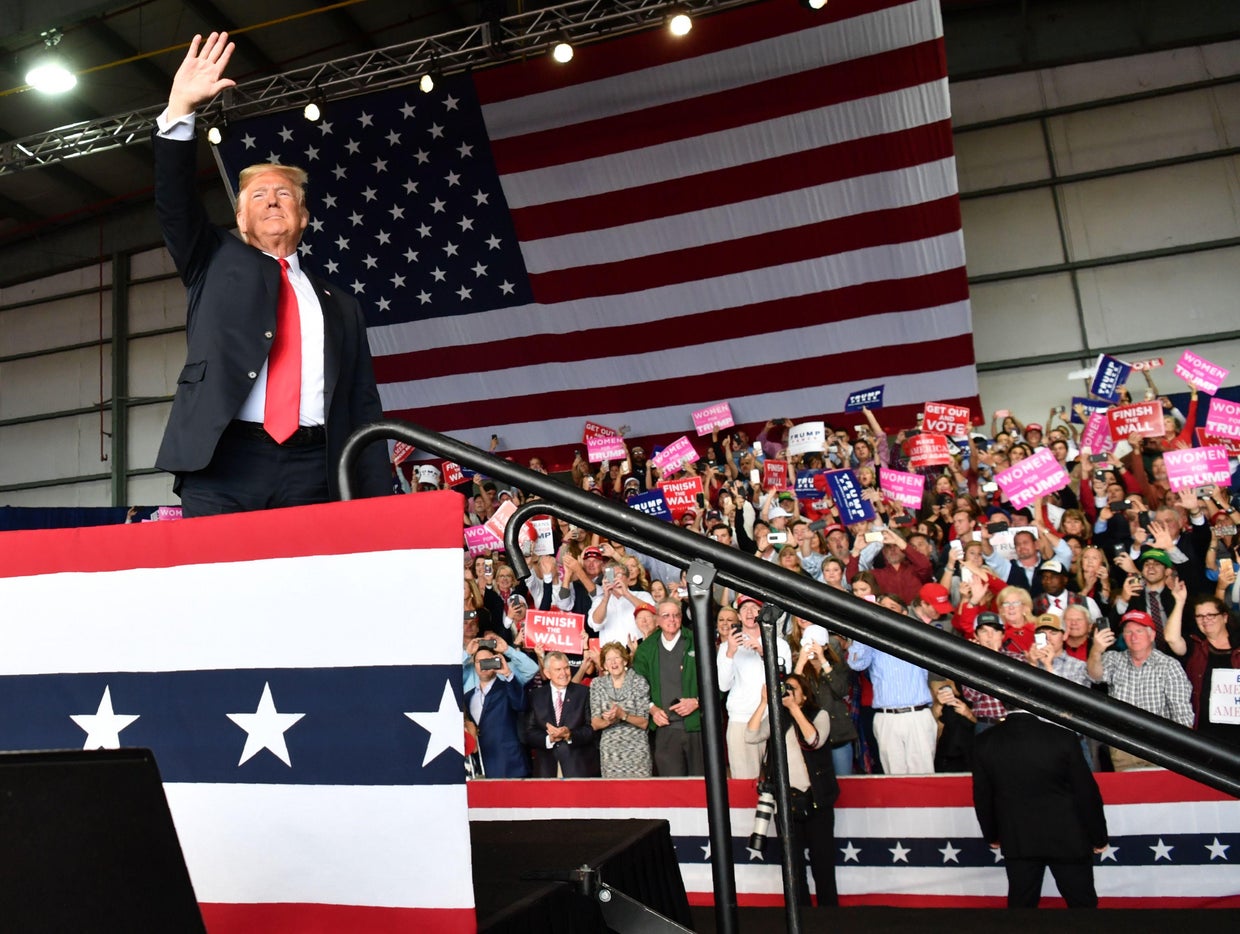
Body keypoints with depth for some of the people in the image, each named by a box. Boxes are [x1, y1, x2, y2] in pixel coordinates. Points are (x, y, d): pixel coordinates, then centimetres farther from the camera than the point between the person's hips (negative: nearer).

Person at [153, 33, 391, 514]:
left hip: (311, 474, 1)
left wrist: (377, 504, 5)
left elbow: (364, 411, 15)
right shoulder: (217, 262, 23)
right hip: (221, 463, 0)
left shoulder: (339, 307, 21)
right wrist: (180, 110, -9)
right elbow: (175, 203, 4)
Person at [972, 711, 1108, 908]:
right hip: (1067, 838, -1)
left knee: (1021, 902, 13)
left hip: (1017, 841, 2)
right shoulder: (1062, 738, -19)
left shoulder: (984, 743, -11)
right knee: (1082, 901, 15)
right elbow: (1087, 793, -9)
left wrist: (991, 835, 17)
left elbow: (982, 798, 0)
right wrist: (1098, 837, 6)